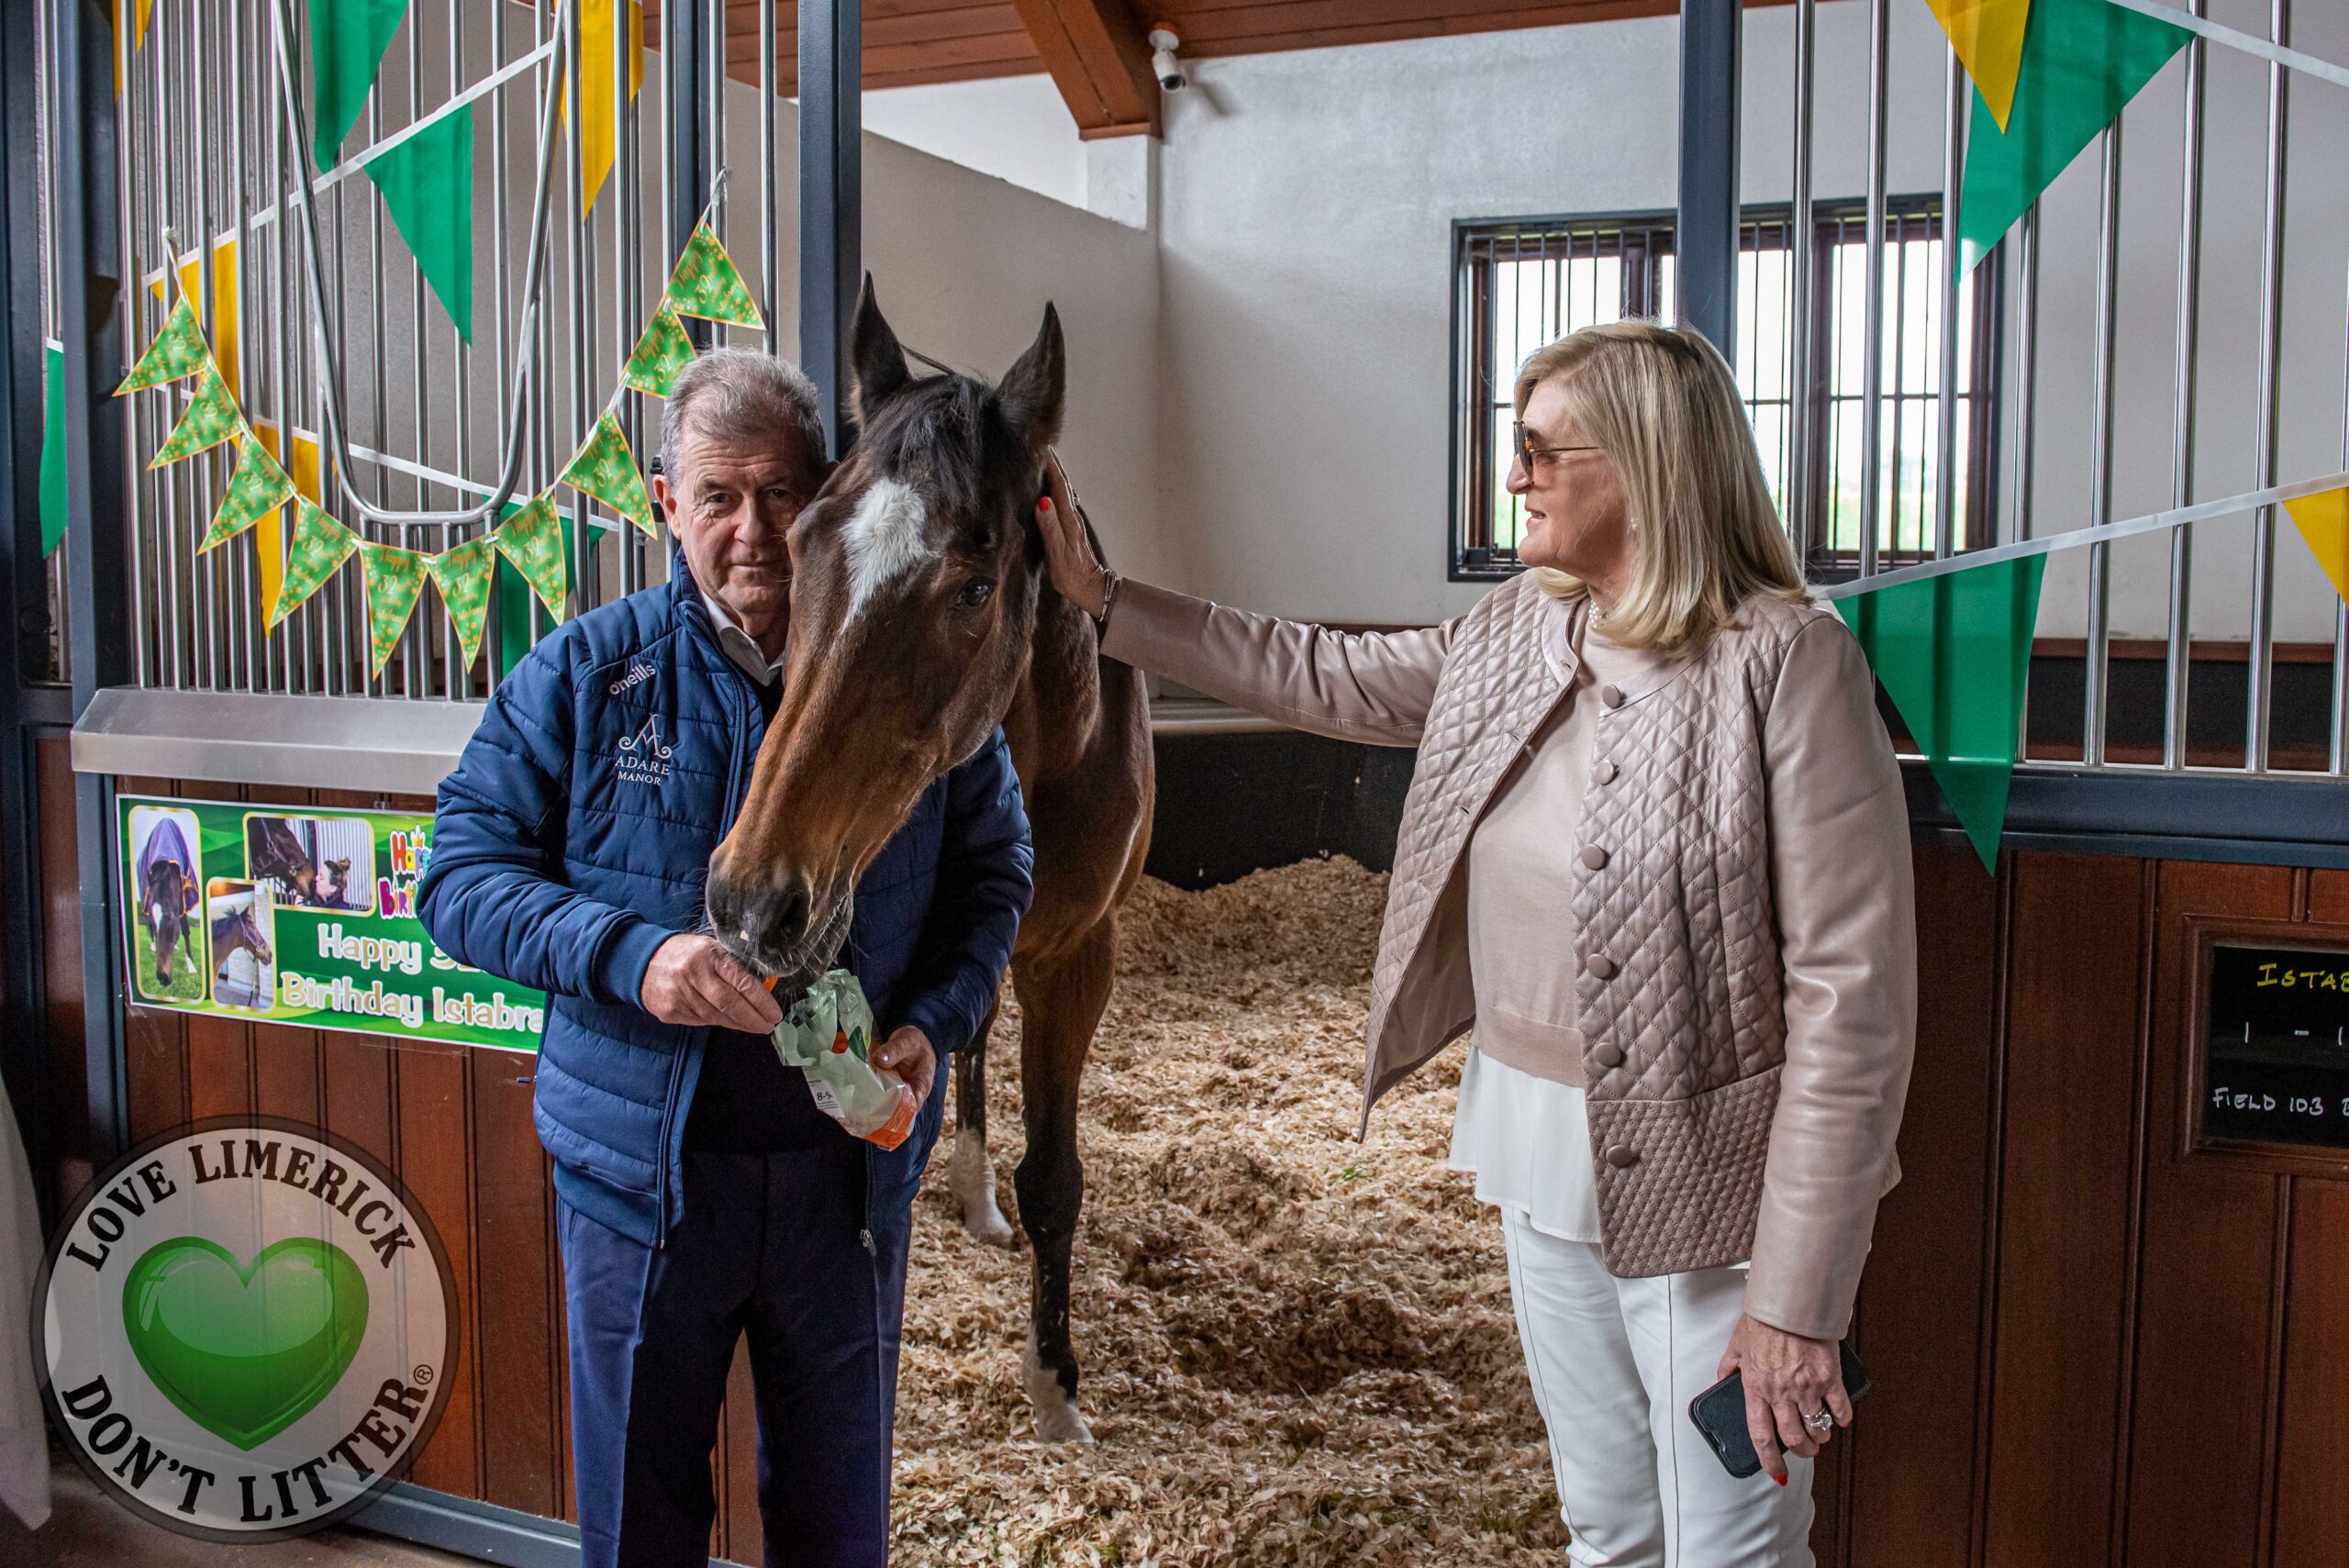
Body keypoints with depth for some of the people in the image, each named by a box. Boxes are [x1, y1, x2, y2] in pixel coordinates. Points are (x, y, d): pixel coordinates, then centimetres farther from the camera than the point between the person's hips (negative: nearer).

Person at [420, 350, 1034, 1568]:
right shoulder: (584, 675, -6)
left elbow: (993, 872, 5)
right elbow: (462, 873, -6)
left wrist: (937, 1021, -13)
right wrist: (630, 953, -23)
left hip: (851, 1166, 1)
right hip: (642, 1162, -1)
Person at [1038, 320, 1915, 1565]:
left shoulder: (1785, 661, -19)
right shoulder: (1513, 637, 3)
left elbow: (1851, 999, -21)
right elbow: (1318, 678, 18)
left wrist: (1799, 1301, -21)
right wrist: (1099, 600, 16)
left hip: (1706, 1184, -6)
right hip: (1537, 1156, 7)